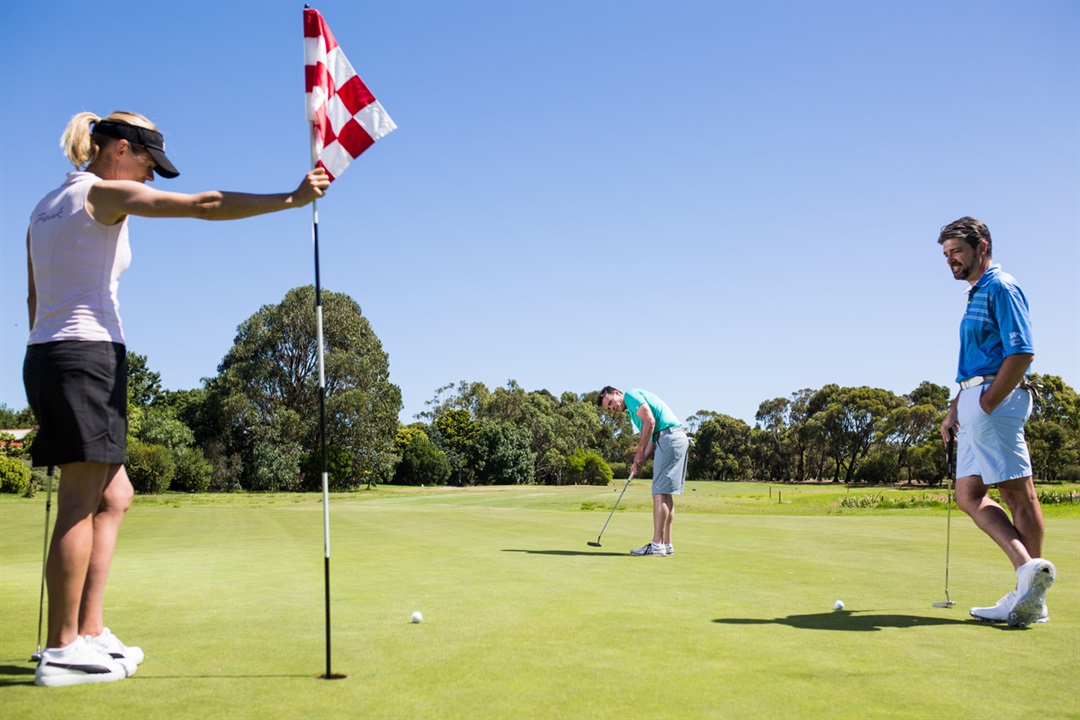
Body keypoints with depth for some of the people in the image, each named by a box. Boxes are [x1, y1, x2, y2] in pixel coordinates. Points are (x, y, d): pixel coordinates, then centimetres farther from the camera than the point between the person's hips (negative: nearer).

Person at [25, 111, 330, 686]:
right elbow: (205, 204, -15)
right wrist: (291, 198, -13)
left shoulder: (45, 208, 21)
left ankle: (89, 632, 13)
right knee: (81, 504, -6)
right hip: (88, 353, -9)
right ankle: (61, 650, -2)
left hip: (44, 356, 9)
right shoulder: (105, 193, -4)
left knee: (114, 497, 12)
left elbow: (35, 299, 21)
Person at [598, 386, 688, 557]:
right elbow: (651, 440, 20)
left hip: (669, 437, -10)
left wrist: (640, 452, -8)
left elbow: (649, 421, -14)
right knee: (665, 494, 11)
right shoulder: (633, 411, 26)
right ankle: (666, 544, 13)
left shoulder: (631, 394, -1)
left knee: (660, 493, -10)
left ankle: (657, 545, -10)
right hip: (679, 440, 10)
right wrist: (640, 461, 4)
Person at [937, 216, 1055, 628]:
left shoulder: (1001, 288, -8)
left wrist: (984, 405, -18)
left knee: (1018, 493, -5)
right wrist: (954, 411, 17)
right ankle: (1028, 568, 1)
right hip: (976, 402, 10)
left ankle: (1031, 599, -1)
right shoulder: (976, 294, 22)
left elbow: (1022, 353, -18)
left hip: (996, 400, -10)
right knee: (968, 494, 5)